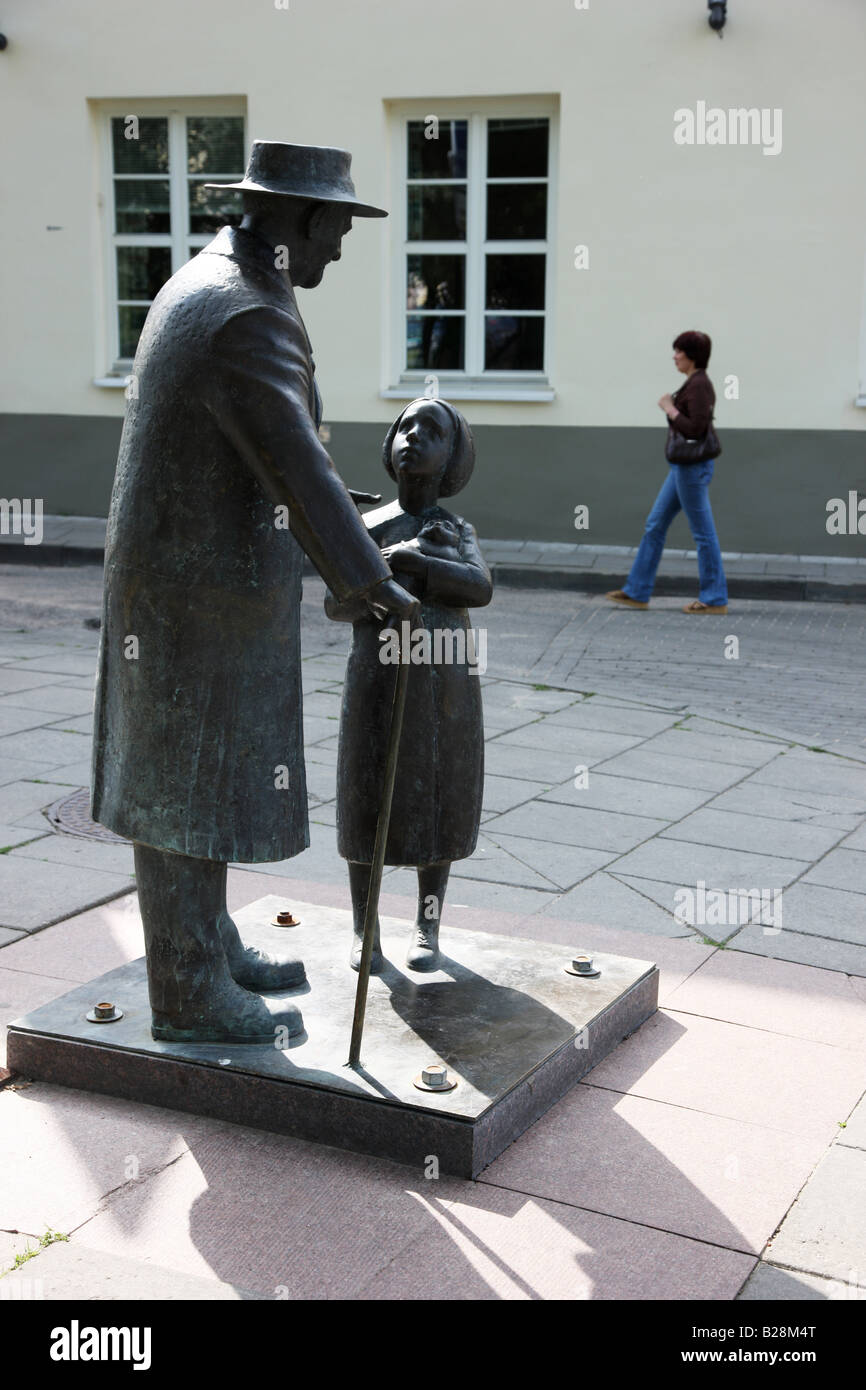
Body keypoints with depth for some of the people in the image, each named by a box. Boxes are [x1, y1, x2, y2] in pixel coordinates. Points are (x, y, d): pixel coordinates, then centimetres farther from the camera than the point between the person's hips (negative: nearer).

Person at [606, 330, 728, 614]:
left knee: (703, 533, -3)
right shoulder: (694, 383, 14)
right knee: (654, 526, 12)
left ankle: (715, 599, 5)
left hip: (692, 467, -11)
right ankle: (637, 592, 16)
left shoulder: (699, 385, -16)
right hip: (682, 467, 11)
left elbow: (696, 429, -24)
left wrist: (669, 409, -13)